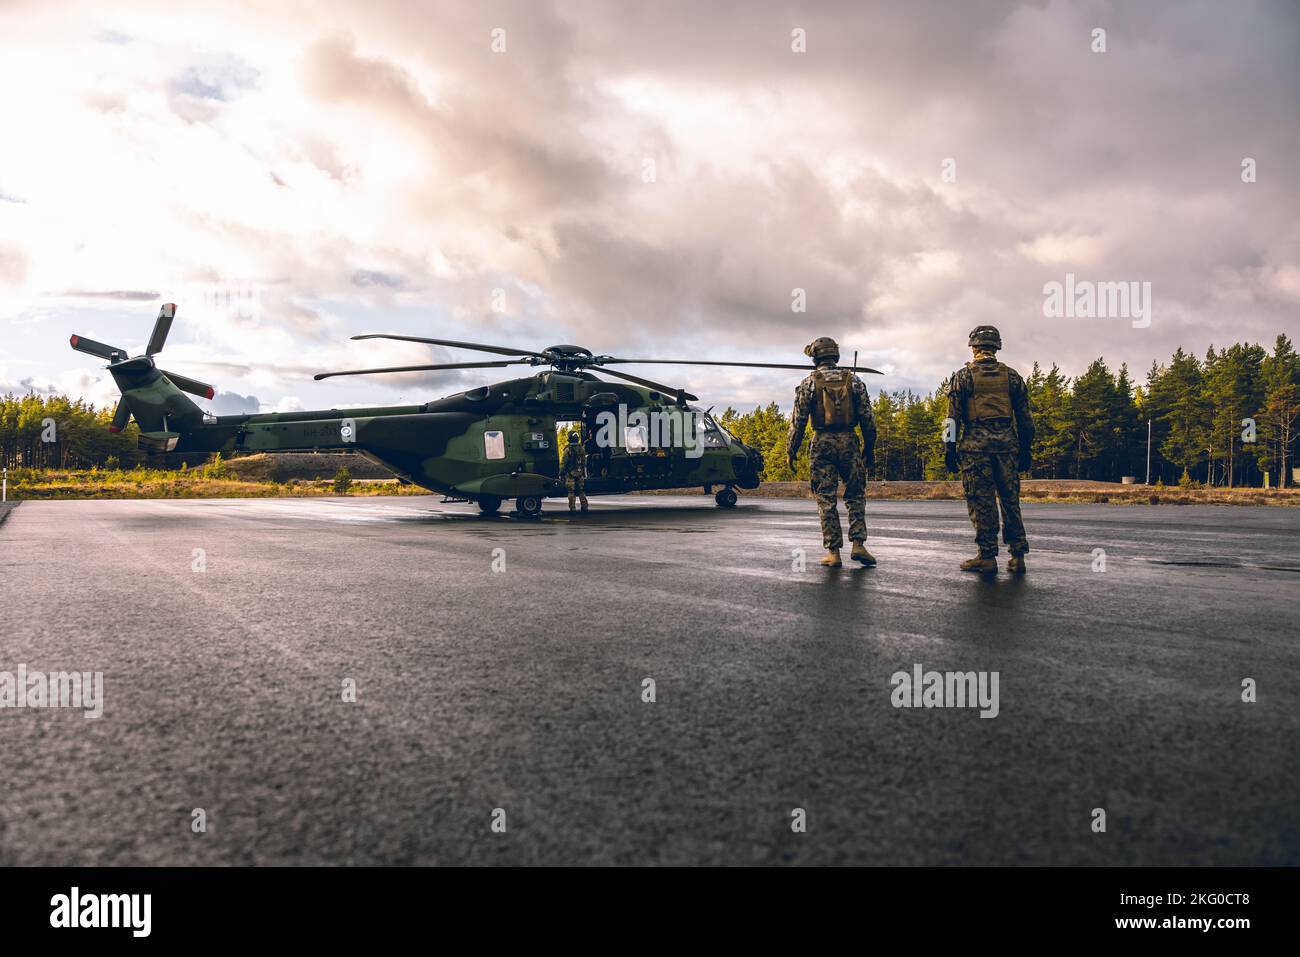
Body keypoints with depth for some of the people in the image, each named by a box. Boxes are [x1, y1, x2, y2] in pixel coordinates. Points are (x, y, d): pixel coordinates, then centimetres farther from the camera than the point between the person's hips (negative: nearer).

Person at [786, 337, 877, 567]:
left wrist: (791, 451, 4)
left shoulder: (809, 383, 0)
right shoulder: (854, 381, 6)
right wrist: (869, 449, 13)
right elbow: (867, 419, 5)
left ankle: (833, 552, 2)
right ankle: (858, 544, 1)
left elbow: (798, 421, -3)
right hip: (849, 442, 2)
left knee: (826, 499, 3)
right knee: (855, 496, 12)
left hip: (822, 443, -1)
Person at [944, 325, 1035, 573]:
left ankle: (987, 557, 0)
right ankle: (1017, 557, 8)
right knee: (1010, 500, 9)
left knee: (981, 502, -1)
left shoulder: (963, 376, 3)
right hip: (1007, 443, 3)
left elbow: (953, 416, -3)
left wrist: (949, 448, 0)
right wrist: (1025, 449, 18)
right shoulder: (1011, 376, 12)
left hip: (976, 444, -3)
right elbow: (1025, 417, 12)